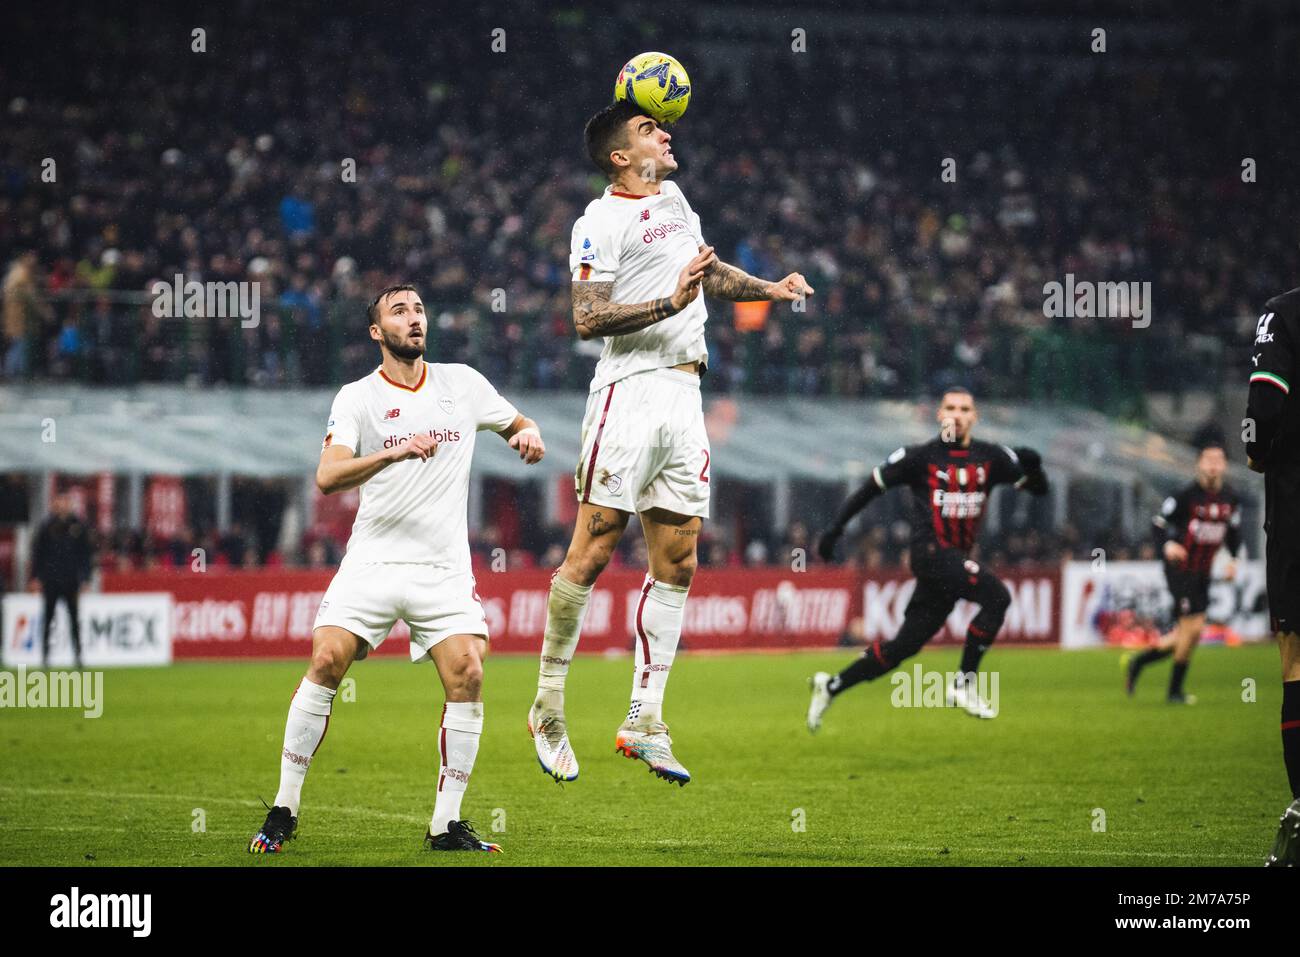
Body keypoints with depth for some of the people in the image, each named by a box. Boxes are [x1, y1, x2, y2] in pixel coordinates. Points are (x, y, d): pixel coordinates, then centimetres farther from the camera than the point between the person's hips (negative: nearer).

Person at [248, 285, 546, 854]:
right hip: (372, 563, -2)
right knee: (326, 662, -17)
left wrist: (528, 434, -1)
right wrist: (395, 452, -30)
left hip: (444, 568, 2)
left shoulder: (462, 384, 9)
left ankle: (445, 826, -5)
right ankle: (283, 811, -5)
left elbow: (517, 425, 24)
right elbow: (327, 477, -15)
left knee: (467, 675, -15)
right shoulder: (358, 398, 0)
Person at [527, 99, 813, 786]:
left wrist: (770, 289, 32)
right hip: (628, 392, -8)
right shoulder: (601, 221, -6)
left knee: (676, 564, 3)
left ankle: (644, 724, 4)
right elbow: (587, 319, -15)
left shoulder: (674, 198, 20)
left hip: (684, 396, 8)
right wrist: (672, 302, -20)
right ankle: (548, 707, 0)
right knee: (592, 552, -10)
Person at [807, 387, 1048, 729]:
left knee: (905, 645, 6)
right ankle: (964, 683, -17)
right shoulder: (920, 457, -1)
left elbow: (1038, 488, 10)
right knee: (996, 596, -26)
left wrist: (1032, 465, -12)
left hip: (958, 560, 5)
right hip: (930, 550, -5)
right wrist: (836, 527, 3)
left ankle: (831, 686, 21)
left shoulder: (990, 457, 9)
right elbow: (873, 486, 7)